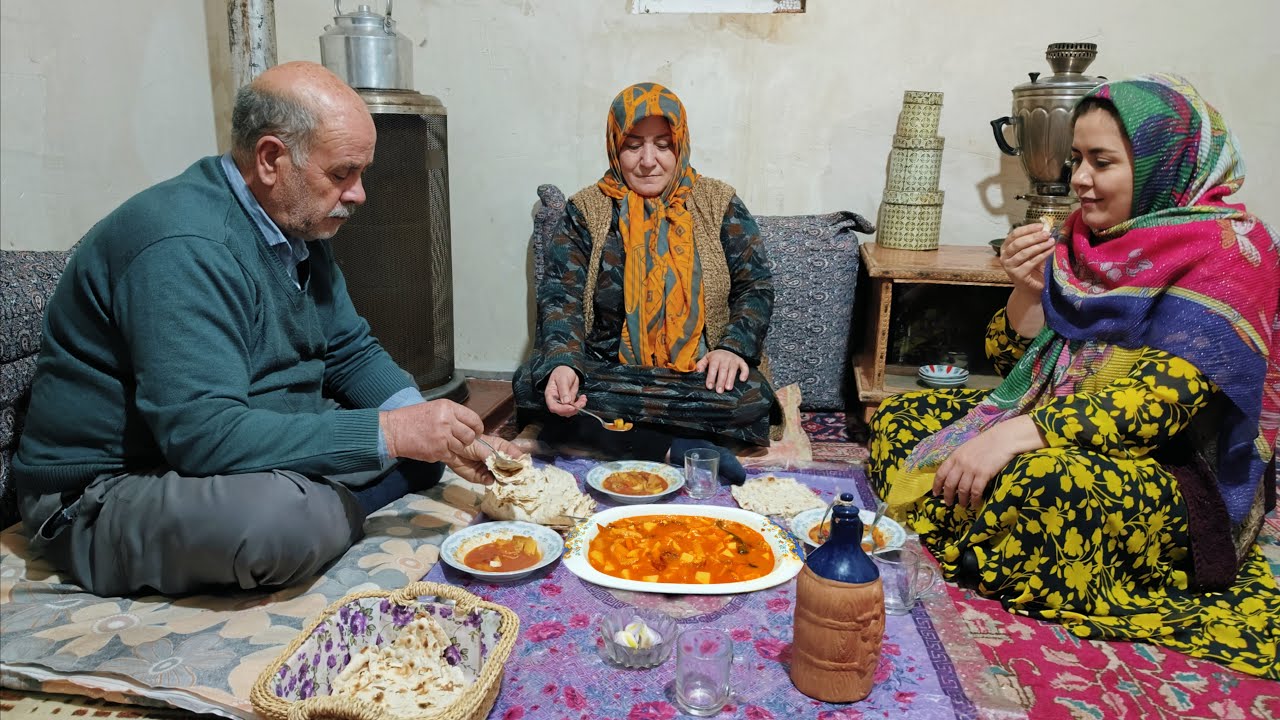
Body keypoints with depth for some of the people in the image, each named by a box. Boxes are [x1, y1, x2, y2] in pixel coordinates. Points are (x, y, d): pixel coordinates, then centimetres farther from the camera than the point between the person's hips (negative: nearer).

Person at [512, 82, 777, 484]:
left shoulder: (717, 205, 8)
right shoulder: (588, 210, 6)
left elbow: (756, 286, 5)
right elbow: (561, 295, -4)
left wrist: (733, 346, -16)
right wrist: (561, 363, -25)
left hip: (702, 374, 0)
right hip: (608, 370, 1)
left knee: (750, 396, -33)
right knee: (532, 385, -28)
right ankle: (677, 450, -30)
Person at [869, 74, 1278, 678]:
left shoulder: (1227, 251, -14)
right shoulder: (1083, 237, 6)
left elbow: (1162, 396, -26)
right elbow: (1013, 361, 7)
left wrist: (1020, 433, -36)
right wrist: (1027, 288, -12)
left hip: (1178, 477, -7)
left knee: (1038, 482, -39)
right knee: (898, 419, -1)